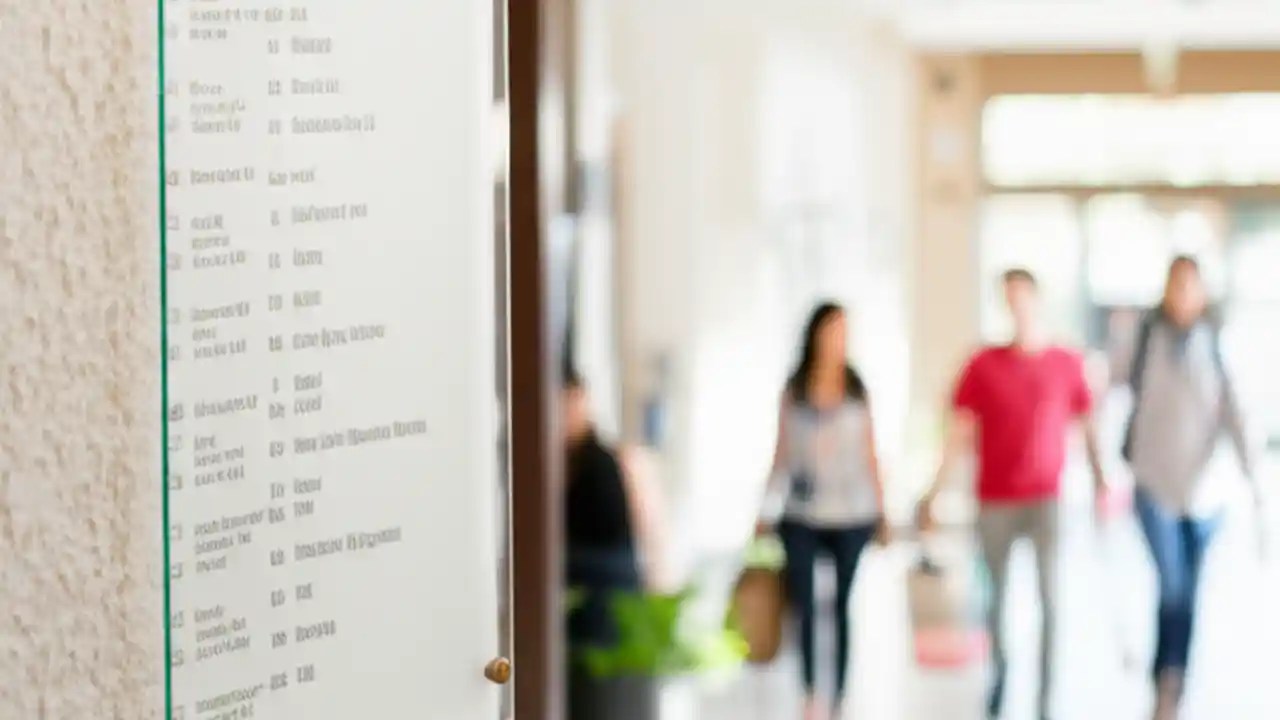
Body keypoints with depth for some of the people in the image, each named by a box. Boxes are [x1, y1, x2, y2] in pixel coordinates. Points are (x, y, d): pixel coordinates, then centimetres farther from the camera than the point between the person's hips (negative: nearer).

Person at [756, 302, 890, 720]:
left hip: (851, 516, 0)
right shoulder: (794, 390, 4)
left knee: (845, 606, 2)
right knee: (803, 605, -3)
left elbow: (870, 454, 8)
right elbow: (782, 453, 8)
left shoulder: (857, 390, 4)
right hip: (801, 516, 0)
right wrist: (767, 511, 5)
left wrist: (882, 513, 6)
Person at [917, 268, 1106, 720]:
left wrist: (1101, 482, -3)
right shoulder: (984, 365, 0)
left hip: (1047, 498, -1)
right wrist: (935, 493, -4)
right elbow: (960, 435, 1)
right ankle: (999, 669, 38)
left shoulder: (1067, 364, 1)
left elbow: (1088, 429, 6)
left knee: (1050, 596, -8)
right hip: (995, 500, 1)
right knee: (995, 594, 11)